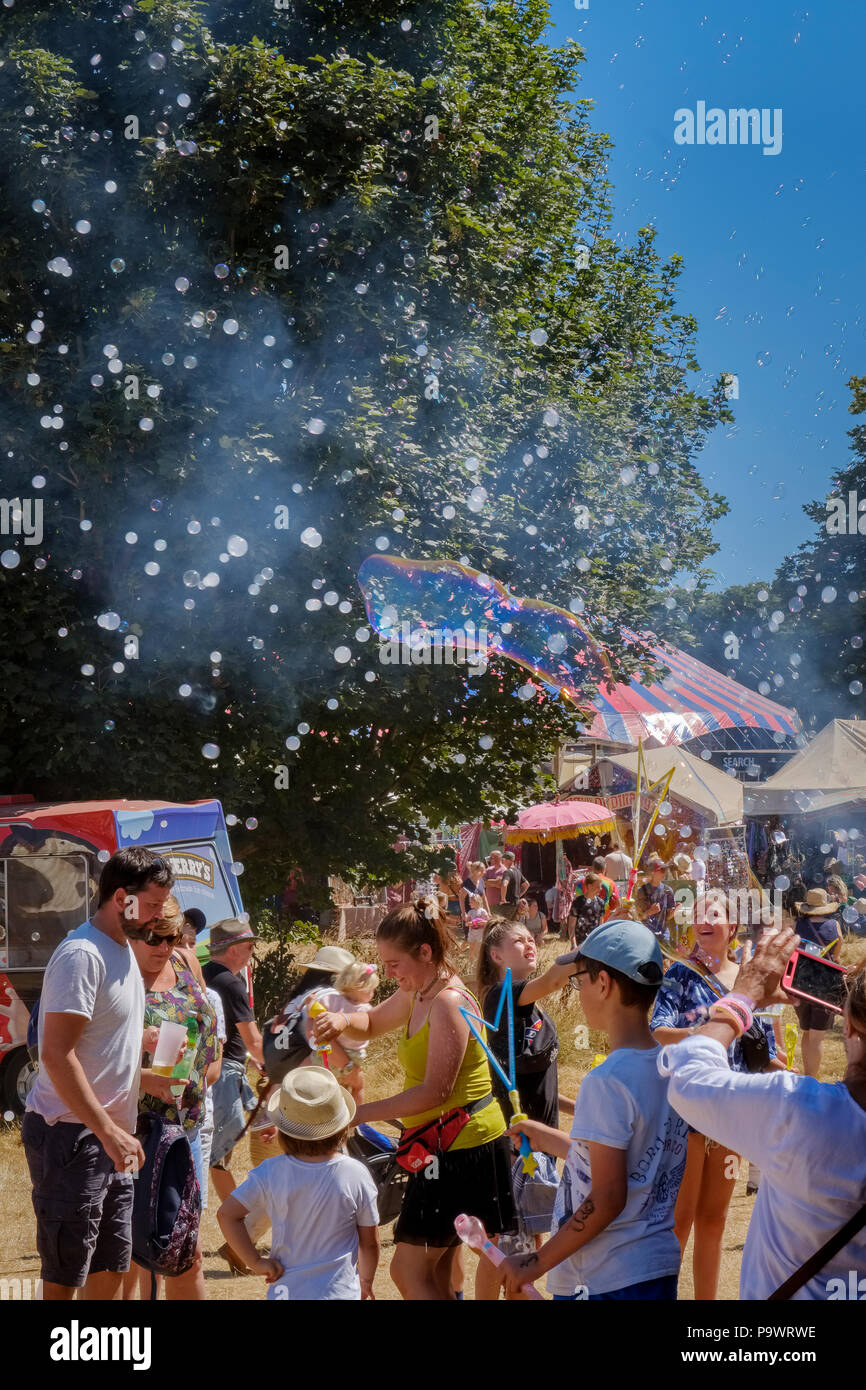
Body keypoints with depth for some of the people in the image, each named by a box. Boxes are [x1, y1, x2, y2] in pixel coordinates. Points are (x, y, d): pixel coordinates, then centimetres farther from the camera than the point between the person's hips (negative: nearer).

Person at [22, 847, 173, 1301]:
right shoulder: (82, 955, -18)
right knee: (66, 1272, -1)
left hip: (108, 1135, 10)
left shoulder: (122, 949, 13)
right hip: (71, 1138, -9)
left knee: (111, 1263, 16)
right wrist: (110, 1132, -24)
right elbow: (57, 1054, -23)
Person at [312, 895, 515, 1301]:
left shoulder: (449, 1002, -20)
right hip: (444, 1146, 10)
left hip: (462, 1149, -10)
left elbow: (435, 1091, -24)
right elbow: (372, 1024, 26)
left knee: (409, 1271, -8)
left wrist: (359, 1112, -23)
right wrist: (343, 1020, 2)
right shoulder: (416, 996, 9)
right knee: (434, 1274, 15)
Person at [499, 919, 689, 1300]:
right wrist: (547, 1139, 24)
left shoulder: (606, 1081, -21)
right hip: (661, 1267, 8)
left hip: (603, 1282, -8)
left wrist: (536, 1263, -14)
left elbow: (608, 1198, -21)